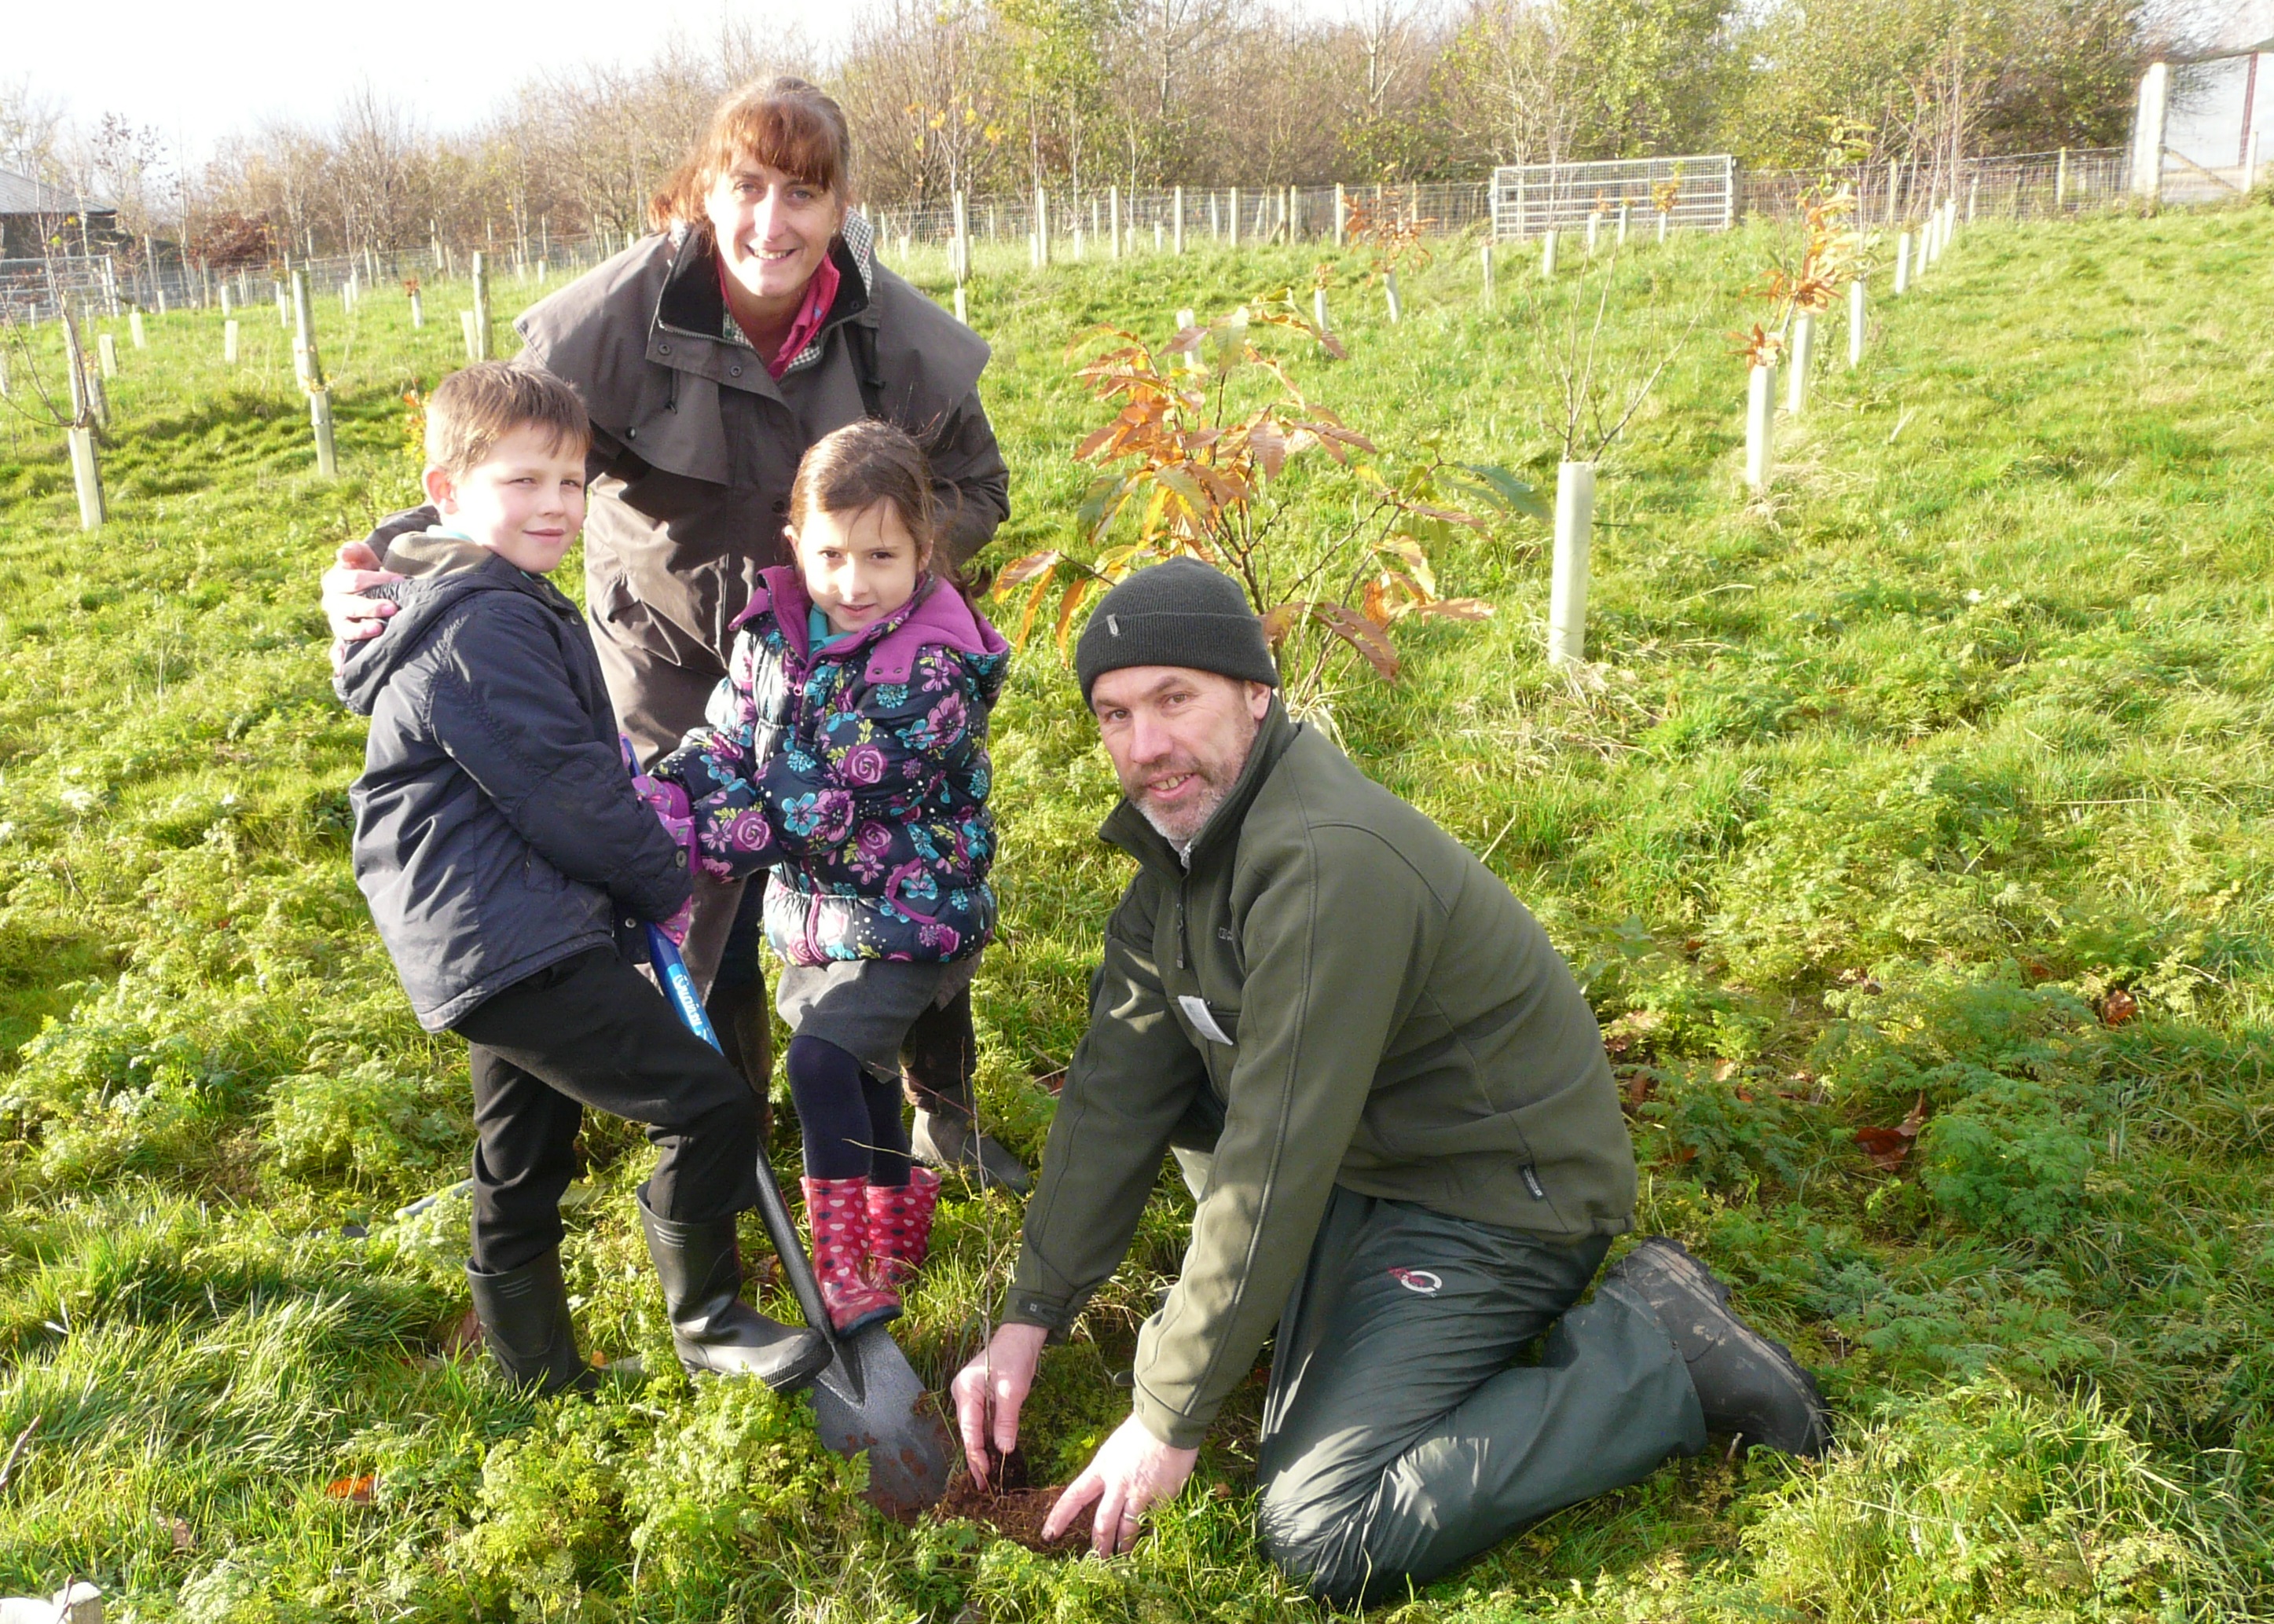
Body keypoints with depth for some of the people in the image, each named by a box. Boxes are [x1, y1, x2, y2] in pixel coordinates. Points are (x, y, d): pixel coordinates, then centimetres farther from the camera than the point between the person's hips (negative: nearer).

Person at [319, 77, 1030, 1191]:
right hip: (679, 661, -2)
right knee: (700, 909, 3)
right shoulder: (625, 314, -24)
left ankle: (944, 1113, 37)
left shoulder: (894, 333, -16)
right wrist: (392, 557, -36)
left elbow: (974, 485, -2)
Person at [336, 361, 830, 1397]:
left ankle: (538, 1371, 37)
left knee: (522, 1174, 22)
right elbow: (565, 791, -18)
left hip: (481, 944, 12)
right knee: (709, 1106, -12)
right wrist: (664, 890, -5)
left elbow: (571, 768, 22)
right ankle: (708, 1322, 5)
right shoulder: (487, 628, -17)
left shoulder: (506, 608, 19)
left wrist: (643, 881, 16)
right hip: (514, 941, -12)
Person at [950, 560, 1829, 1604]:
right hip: (1367, 1161, 9)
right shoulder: (1183, 834, 1)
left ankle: (1660, 1355, -6)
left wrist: (1167, 1422, -20)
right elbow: (1117, 1091, 2)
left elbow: (1276, 1164, -28)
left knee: (1318, 1533, -17)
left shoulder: (1326, 863, -29)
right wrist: (1029, 1316, -2)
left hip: (1501, 1195, -9)